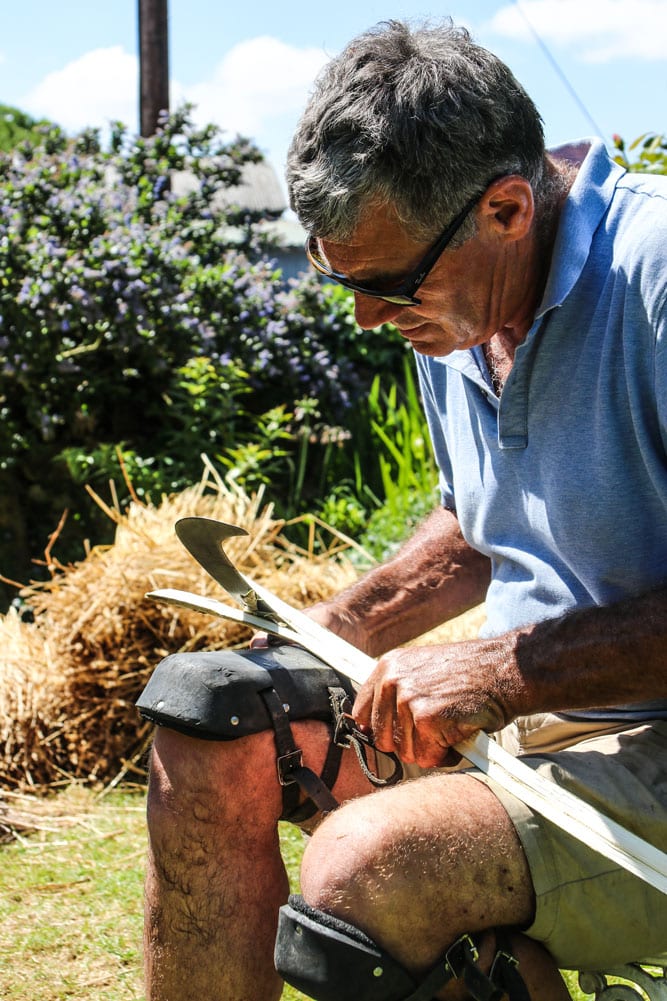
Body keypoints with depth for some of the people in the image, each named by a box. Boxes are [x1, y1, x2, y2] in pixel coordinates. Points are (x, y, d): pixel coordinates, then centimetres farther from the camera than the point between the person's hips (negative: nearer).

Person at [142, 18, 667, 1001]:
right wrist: (334, 629, 10)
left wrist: (510, 668, -25)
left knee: (366, 866, -31)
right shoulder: (453, 313, 8)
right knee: (204, 735, -3)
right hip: (525, 704, 9)